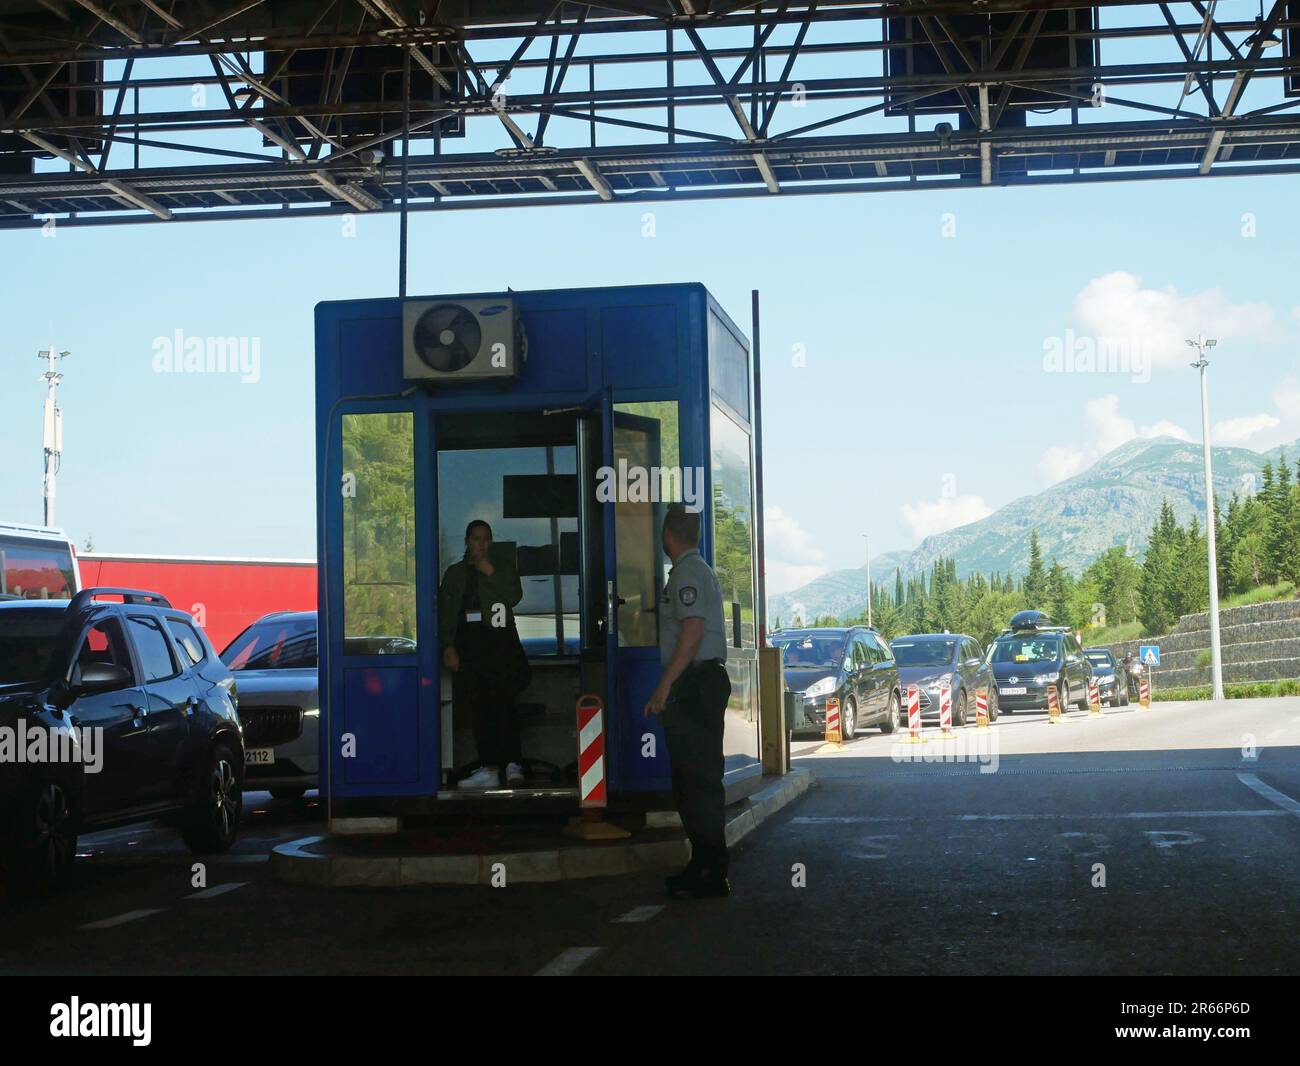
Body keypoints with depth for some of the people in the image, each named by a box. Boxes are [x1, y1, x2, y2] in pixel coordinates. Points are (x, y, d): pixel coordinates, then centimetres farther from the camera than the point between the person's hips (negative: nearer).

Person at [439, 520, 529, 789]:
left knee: (502, 701, -16)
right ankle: (489, 769, -1)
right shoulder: (454, 573, 19)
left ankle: (513, 764, -18)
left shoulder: (504, 565, 13)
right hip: (468, 644, 3)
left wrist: (490, 572, -8)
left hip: (499, 640, -3)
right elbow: (445, 613, 14)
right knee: (478, 709, -1)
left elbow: (515, 596, -3)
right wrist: (448, 647, 2)